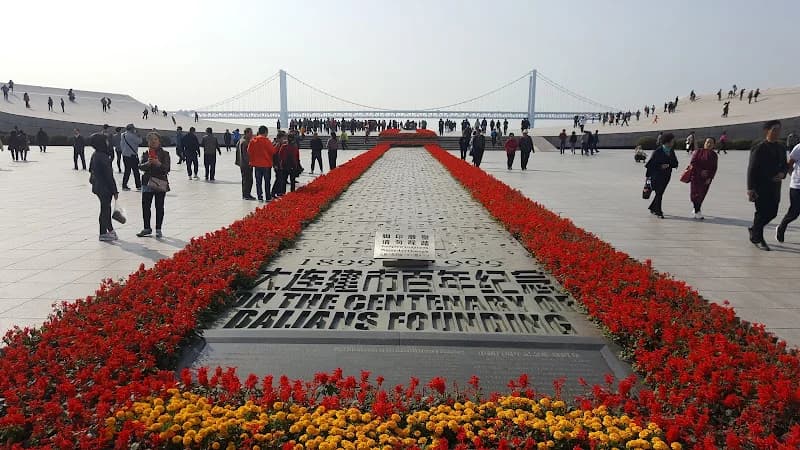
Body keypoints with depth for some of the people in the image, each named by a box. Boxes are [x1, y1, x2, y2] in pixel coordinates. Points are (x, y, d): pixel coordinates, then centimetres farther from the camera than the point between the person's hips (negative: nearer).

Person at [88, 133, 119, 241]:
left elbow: (91, 169, 19)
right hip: (105, 187, -9)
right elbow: (109, 175, -20)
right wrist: (115, 190, -15)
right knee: (105, 209, 1)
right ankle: (103, 233, 10)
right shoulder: (103, 157, -21)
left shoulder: (94, 155, 7)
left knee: (106, 208, 18)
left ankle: (110, 229, 30)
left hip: (98, 186, 9)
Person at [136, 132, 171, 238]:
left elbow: (167, 168, -9)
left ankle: (158, 229, 12)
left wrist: (159, 164, -27)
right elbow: (140, 167, -2)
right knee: (145, 206, 5)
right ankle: (147, 228, 18)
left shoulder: (164, 154, 0)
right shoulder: (146, 154, 9)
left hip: (161, 183, -3)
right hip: (147, 182, 3)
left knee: (159, 207, 3)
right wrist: (147, 163, -21)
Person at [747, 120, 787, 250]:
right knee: (762, 213, 0)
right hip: (760, 187, -6)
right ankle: (757, 239, 16)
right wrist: (750, 189, -17)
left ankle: (754, 230, 32)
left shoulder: (781, 148, 11)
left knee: (772, 213, 9)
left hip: (774, 187, 7)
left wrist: (782, 174, -6)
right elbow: (752, 169, -12)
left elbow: (784, 165, 19)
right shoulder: (758, 148, -10)